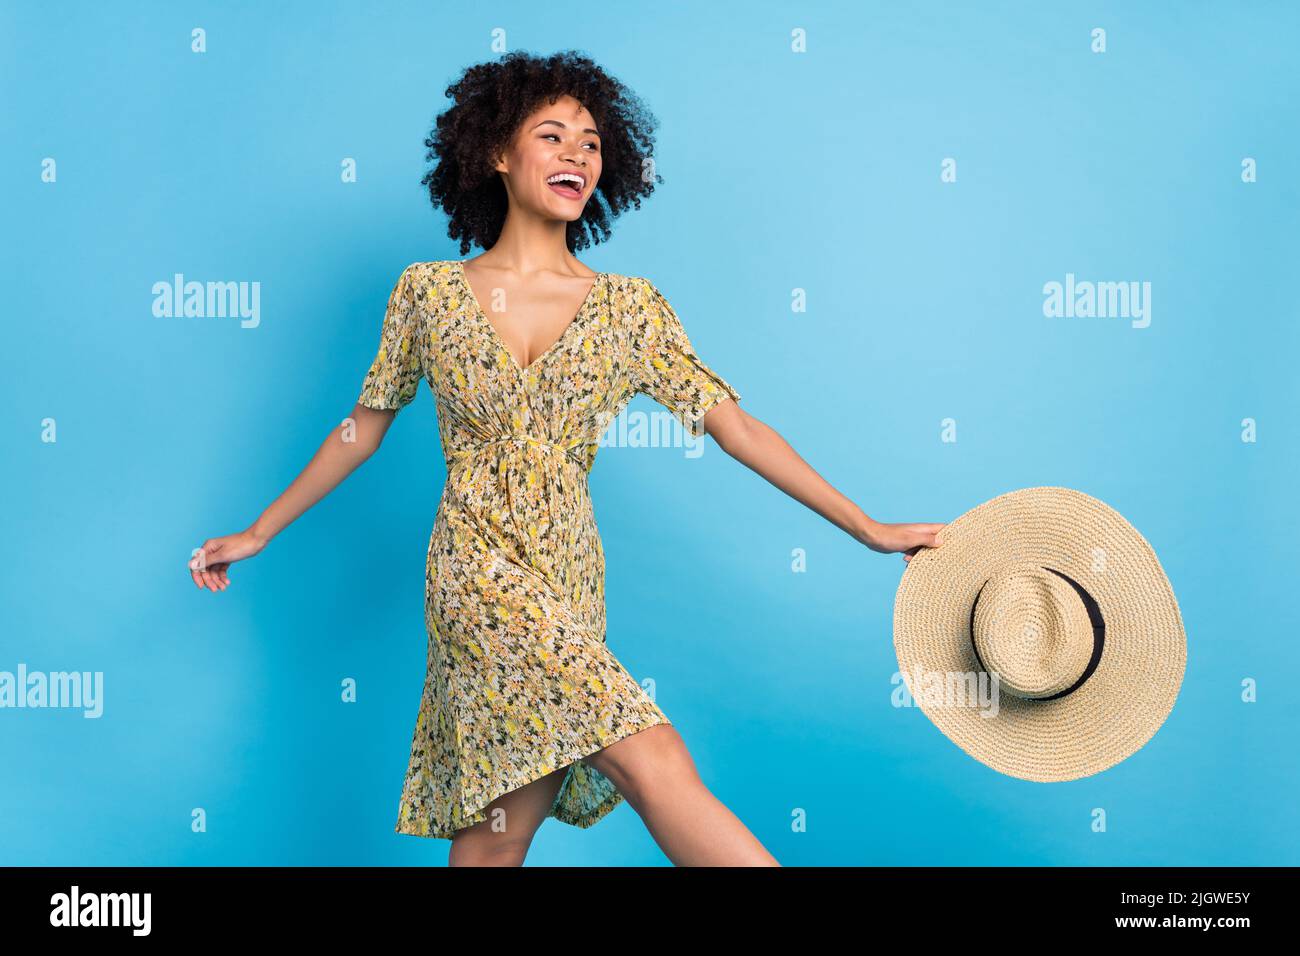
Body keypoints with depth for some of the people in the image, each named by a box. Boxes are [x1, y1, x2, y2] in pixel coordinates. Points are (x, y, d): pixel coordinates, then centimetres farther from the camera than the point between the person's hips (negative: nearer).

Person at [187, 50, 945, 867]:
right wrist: (258, 533, 18)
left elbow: (734, 424, 4)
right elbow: (364, 427, 13)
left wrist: (869, 529, 1)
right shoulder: (429, 292, 3)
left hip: (571, 579, 3)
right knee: (657, 765, -17)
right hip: (479, 568, -3)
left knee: (498, 837, 3)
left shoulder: (631, 307, 6)